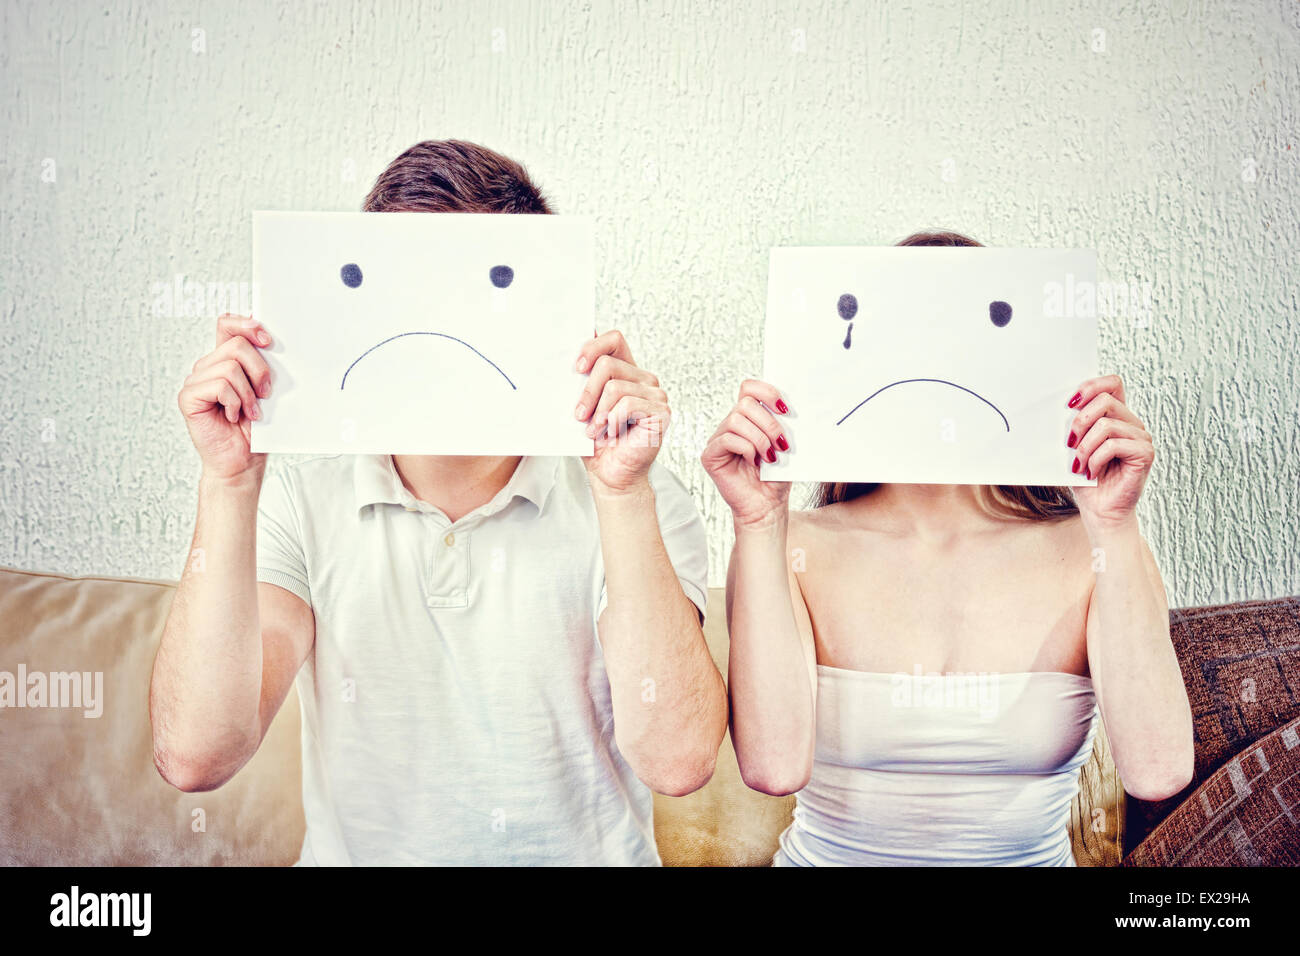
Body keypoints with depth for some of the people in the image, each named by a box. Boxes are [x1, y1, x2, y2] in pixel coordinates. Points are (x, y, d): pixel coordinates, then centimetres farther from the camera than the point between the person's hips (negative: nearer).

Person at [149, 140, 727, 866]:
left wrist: (624, 493, -22)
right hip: (352, 854, 2)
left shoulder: (640, 501, -6)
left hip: (591, 852, -1)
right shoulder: (298, 501, -2)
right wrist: (230, 484, -17)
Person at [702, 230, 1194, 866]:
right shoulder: (795, 547, -4)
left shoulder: (1090, 551, -2)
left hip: (1032, 857, 1)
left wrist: (1115, 526, -18)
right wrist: (758, 523, -19)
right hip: (828, 854, -1)